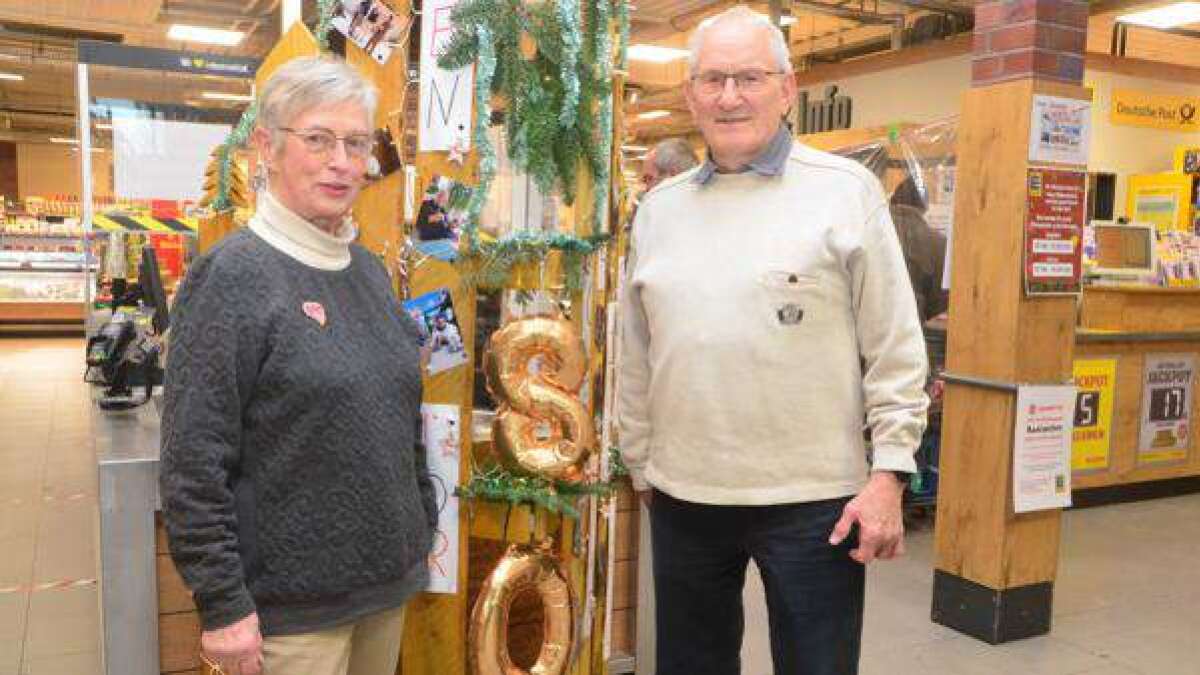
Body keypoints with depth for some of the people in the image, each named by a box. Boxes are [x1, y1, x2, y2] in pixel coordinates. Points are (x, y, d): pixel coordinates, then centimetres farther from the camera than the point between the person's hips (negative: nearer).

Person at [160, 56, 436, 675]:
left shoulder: (369, 270, 7)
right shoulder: (232, 275, -13)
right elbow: (193, 465, -16)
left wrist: (424, 530, 15)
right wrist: (224, 606, -16)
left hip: (387, 583, 7)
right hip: (290, 608, -6)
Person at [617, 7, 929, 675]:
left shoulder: (848, 191, -3)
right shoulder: (659, 208, 8)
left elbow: (895, 348, -5)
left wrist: (888, 475, -10)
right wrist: (641, 466, 14)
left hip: (813, 500, -3)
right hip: (682, 498, 4)